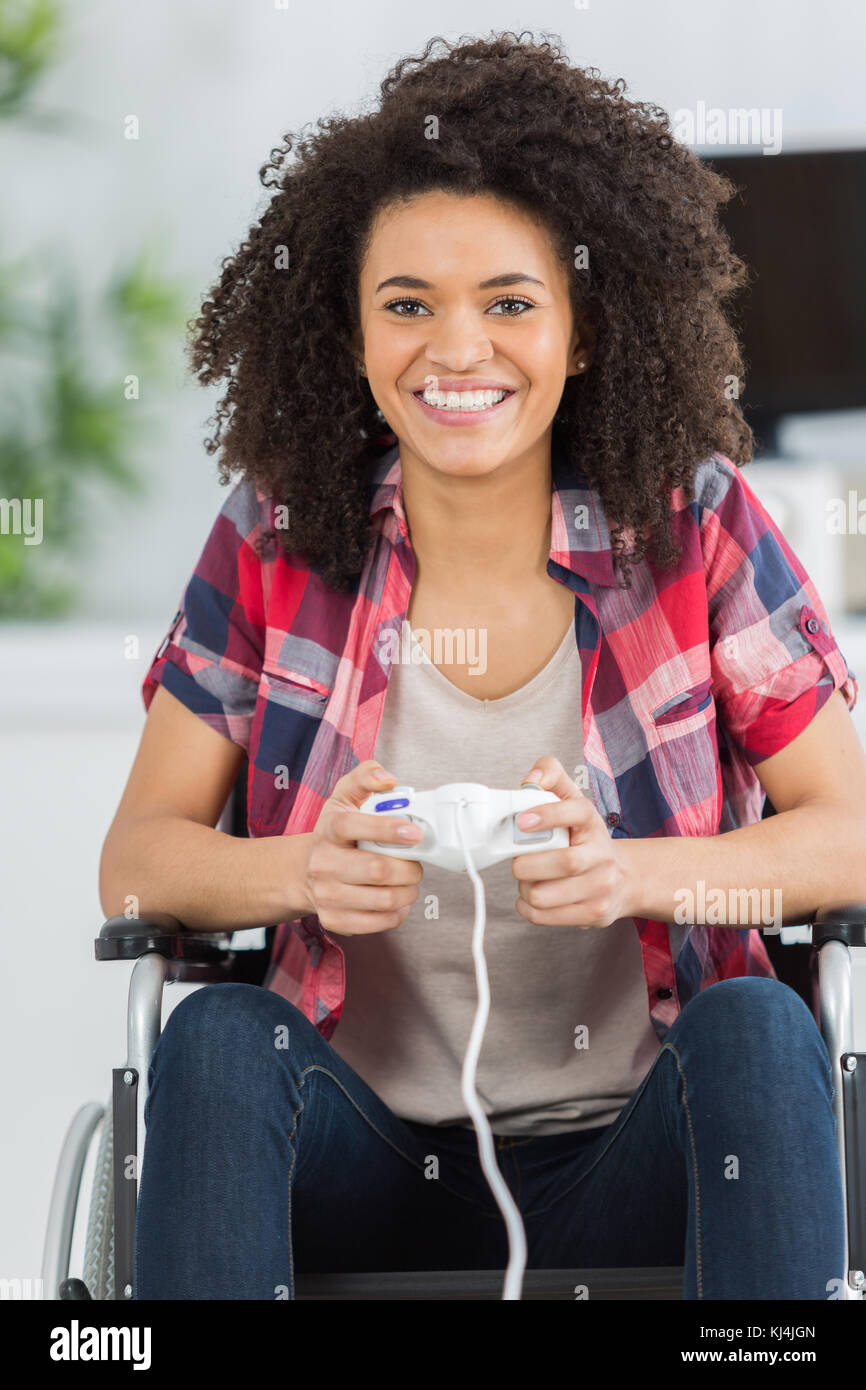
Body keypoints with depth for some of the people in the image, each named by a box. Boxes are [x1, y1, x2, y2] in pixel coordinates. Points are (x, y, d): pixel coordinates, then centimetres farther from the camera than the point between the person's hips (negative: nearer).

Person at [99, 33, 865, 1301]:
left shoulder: (698, 525, -2)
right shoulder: (278, 541, 0)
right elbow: (136, 856, 2)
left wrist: (630, 872, -23)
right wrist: (304, 872, -21)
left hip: (636, 1160, 0)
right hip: (371, 1165, 1)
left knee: (759, 1025, -29)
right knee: (214, 1038, -27)